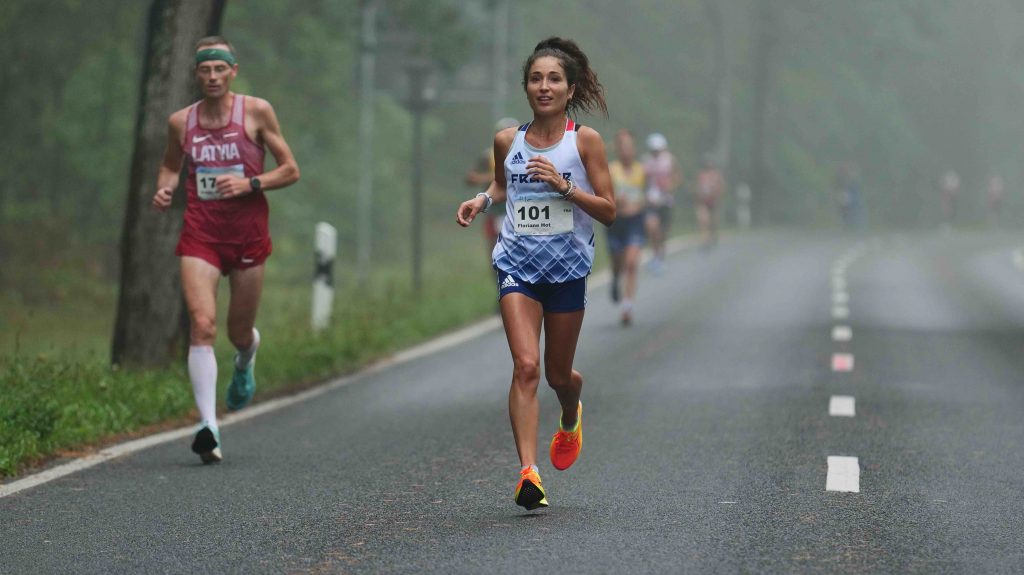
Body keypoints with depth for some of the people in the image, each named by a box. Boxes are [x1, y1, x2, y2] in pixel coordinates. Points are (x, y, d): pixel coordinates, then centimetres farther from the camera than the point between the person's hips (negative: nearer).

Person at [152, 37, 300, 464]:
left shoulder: (256, 112, -2)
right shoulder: (181, 121, 5)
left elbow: (290, 171, 1)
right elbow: (170, 165, 23)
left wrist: (250, 183, -15)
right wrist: (164, 190, 1)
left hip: (247, 233, 0)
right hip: (199, 235, 0)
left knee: (240, 333, 11)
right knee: (203, 324, -18)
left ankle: (245, 362, 51)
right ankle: (208, 427, -23)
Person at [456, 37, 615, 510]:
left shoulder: (585, 140, -4)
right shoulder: (508, 141, 4)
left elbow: (608, 211, -5)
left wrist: (563, 186, -18)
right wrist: (482, 200, 4)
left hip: (567, 267, 0)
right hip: (517, 263, 1)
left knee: (558, 374, 14)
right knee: (525, 366, -17)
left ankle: (570, 419, 51)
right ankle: (528, 472, -21)